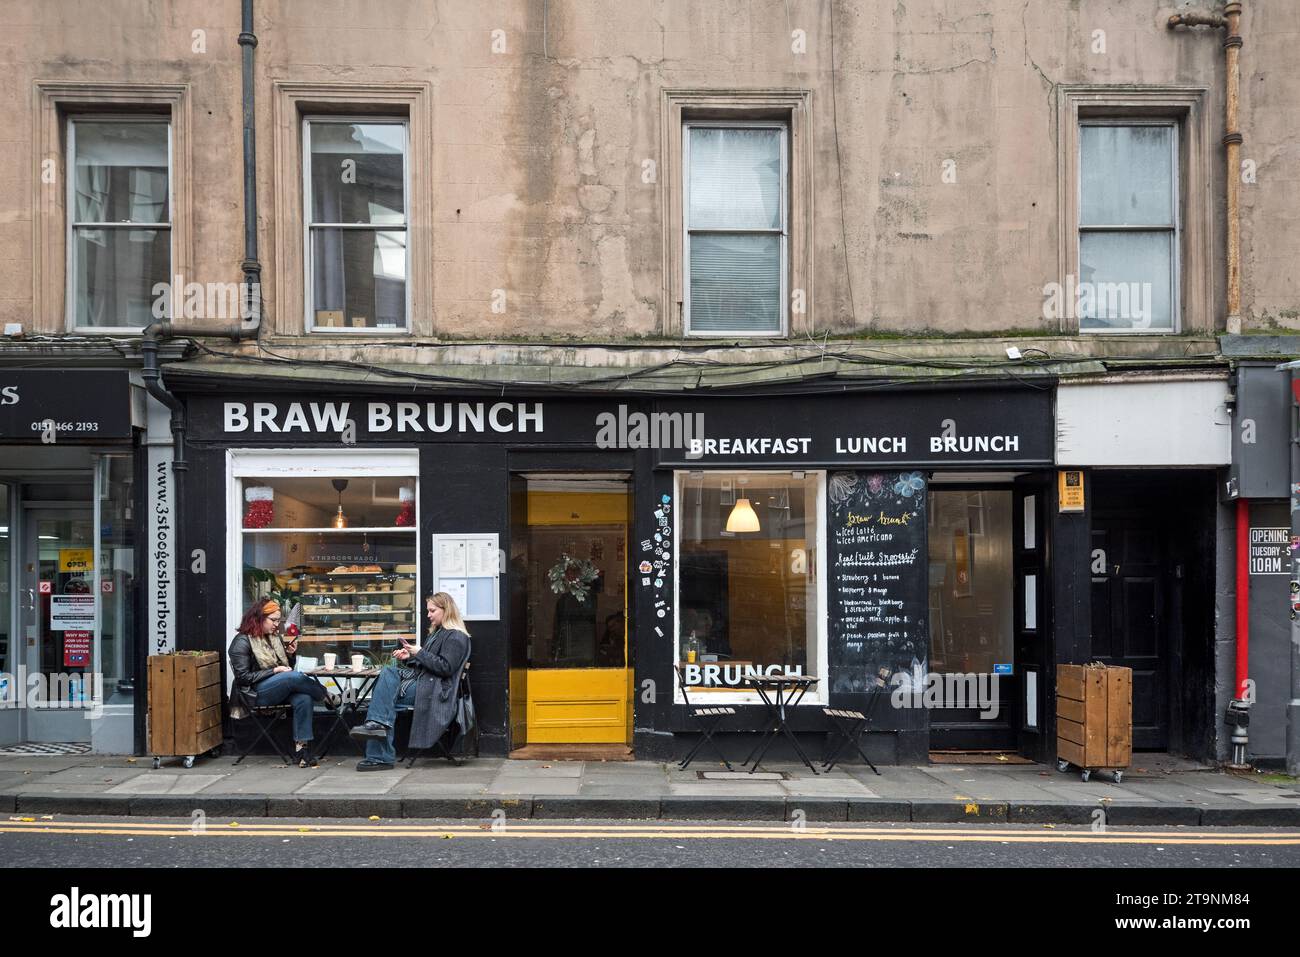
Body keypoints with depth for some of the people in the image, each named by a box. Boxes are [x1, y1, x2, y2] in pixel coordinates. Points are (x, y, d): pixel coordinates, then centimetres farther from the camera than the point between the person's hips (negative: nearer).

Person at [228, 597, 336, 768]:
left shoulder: (274, 637, 17)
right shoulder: (242, 642, -5)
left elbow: (288, 667, 23)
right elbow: (243, 677, -13)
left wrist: (291, 654, 2)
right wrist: (274, 670, -18)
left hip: (280, 690, 7)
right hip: (256, 693, -7)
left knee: (304, 698, -29)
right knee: (295, 677, -33)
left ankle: (301, 748, -31)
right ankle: (327, 698, -10)